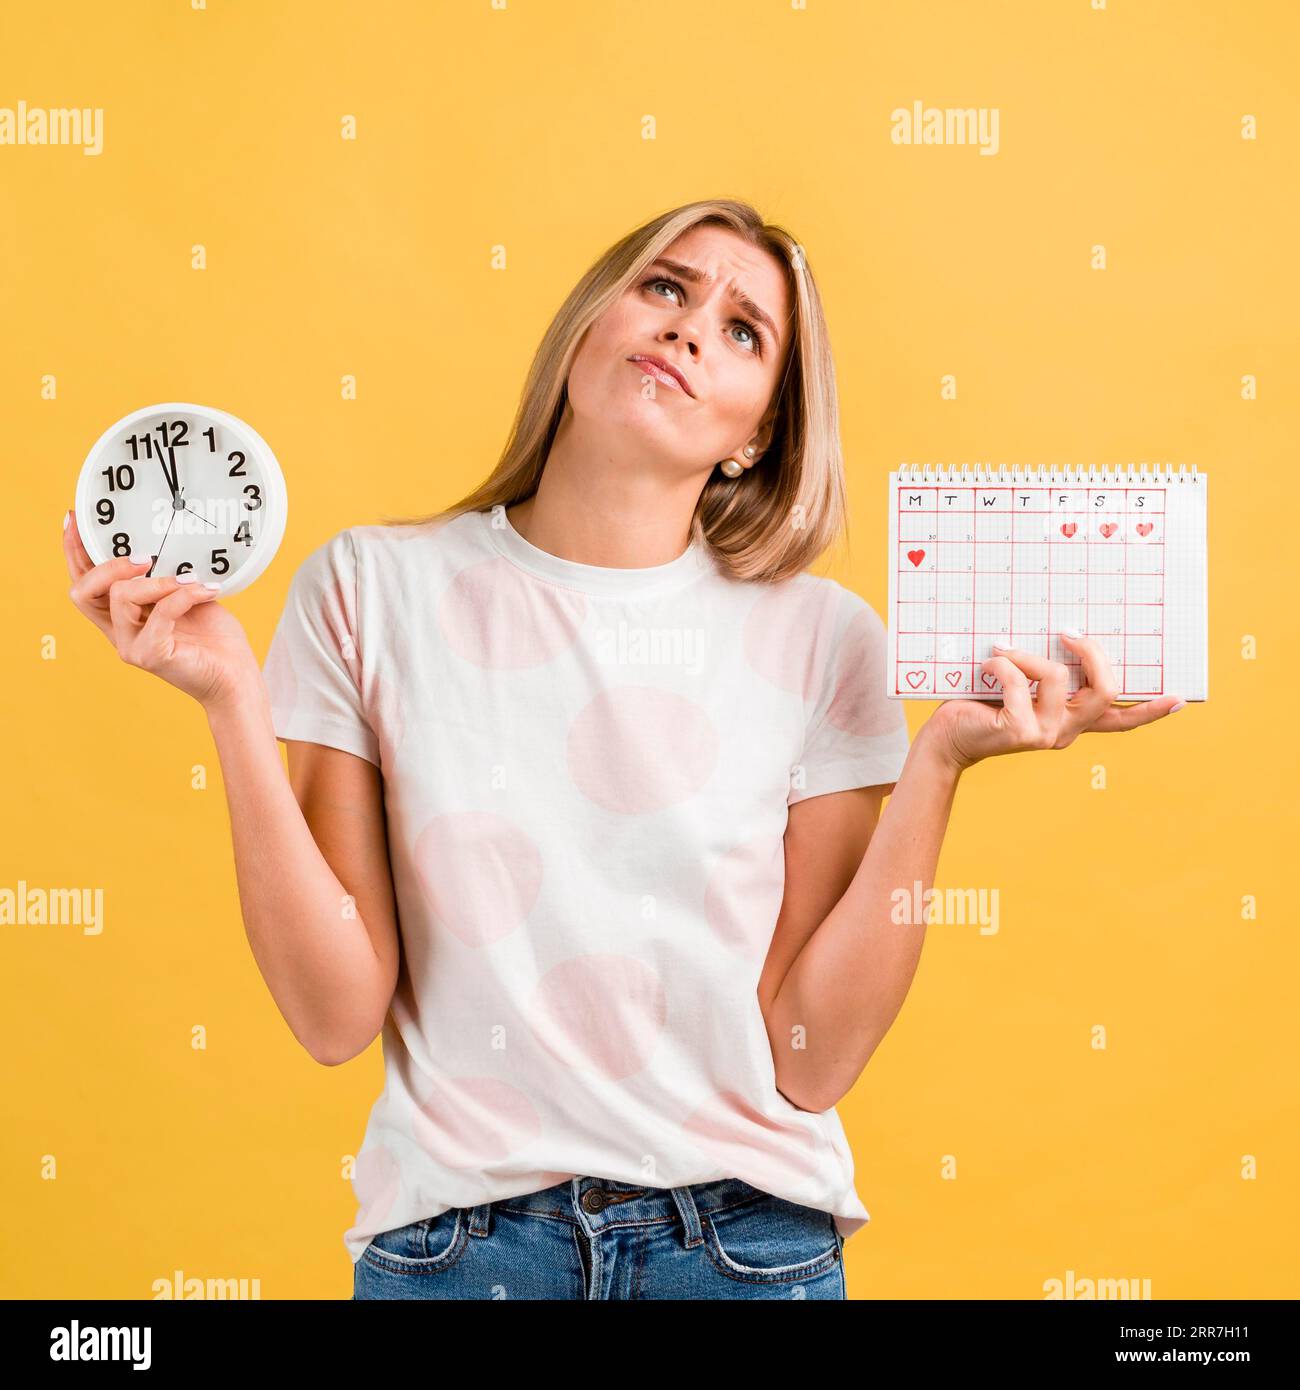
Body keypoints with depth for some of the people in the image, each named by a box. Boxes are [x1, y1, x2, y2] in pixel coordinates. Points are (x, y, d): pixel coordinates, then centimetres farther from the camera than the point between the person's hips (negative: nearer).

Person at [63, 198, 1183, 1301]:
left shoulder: (818, 636, -6)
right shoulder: (374, 586, -6)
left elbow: (815, 1059, -8)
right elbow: (337, 1016, -9)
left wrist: (941, 761, -15)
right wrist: (233, 700, -17)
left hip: (745, 1233, 1)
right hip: (452, 1241, 0)